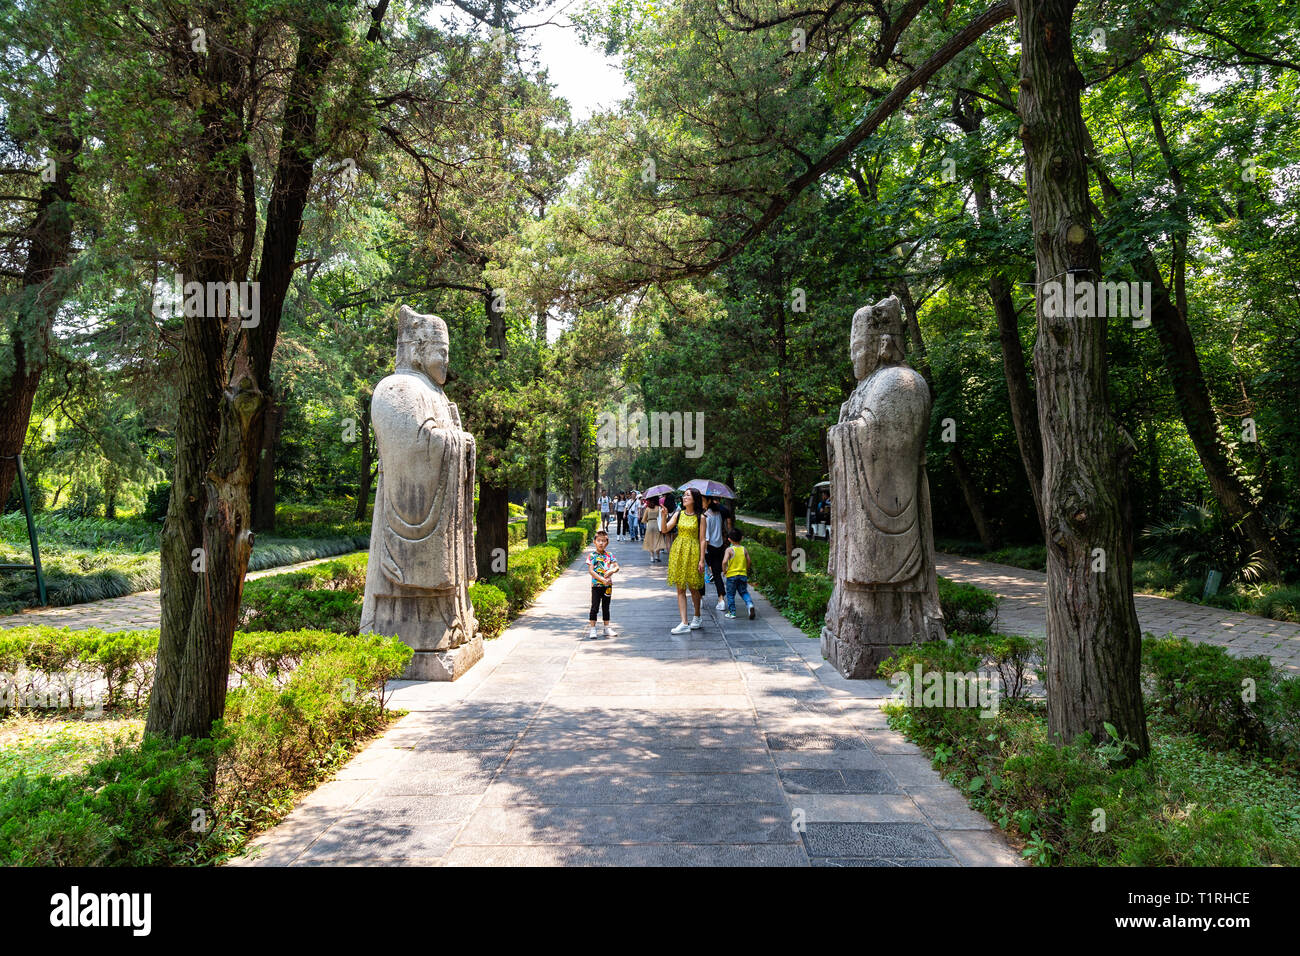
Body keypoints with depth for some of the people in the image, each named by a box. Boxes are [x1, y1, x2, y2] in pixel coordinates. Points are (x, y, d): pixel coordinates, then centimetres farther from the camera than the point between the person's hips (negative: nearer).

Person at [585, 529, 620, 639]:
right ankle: (593, 630, 3)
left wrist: (611, 571, -26)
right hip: (596, 585, -3)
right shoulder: (592, 555, -6)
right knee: (595, 607, -3)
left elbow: (616, 567, -3)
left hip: (608, 585, 3)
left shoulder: (609, 554, 3)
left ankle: (607, 629, 23)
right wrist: (602, 579, -22)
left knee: (606, 607, 14)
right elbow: (590, 570, -13)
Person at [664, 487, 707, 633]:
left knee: (693, 587, 6)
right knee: (680, 588, 0)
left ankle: (697, 618, 29)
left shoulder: (700, 517, -4)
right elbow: (665, 529, -2)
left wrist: (701, 560, -8)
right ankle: (684, 623, 0)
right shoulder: (678, 514, 6)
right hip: (678, 551, 3)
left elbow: (702, 540, -4)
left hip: (693, 552, -3)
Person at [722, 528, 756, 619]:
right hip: (743, 575, 3)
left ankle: (732, 613, 11)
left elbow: (724, 561, -21)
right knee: (744, 592, 15)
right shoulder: (744, 549, 1)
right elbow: (749, 562, 3)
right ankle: (750, 604, -11)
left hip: (731, 575, -3)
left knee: (730, 595, 9)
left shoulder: (729, 550, -10)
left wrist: (724, 570, -5)